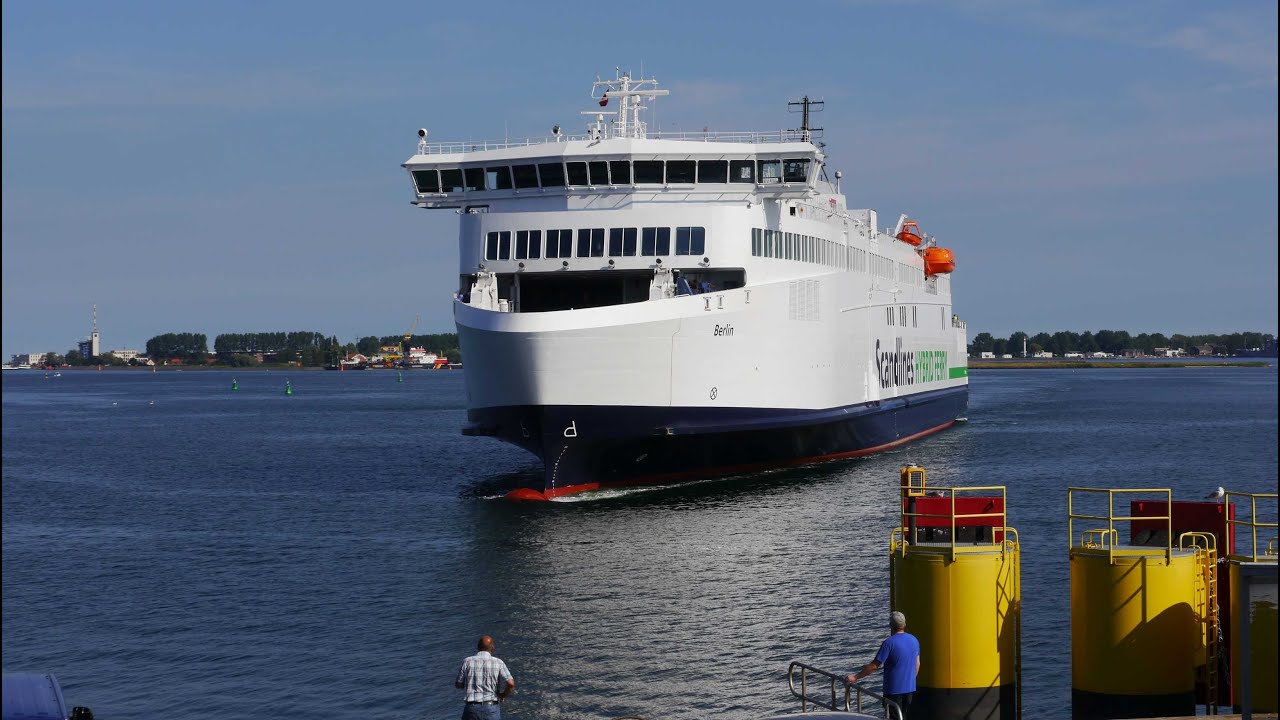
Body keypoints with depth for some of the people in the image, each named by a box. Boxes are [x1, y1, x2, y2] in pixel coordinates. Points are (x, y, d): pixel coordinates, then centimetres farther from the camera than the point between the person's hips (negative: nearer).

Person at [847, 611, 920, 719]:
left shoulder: (889, 642, -16)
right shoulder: (914, 640, 4)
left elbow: (874, 665, -17)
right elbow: (917, 665, 12)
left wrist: (855, 677, -12)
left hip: (894, 689, -6)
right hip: (910, 688, 6)